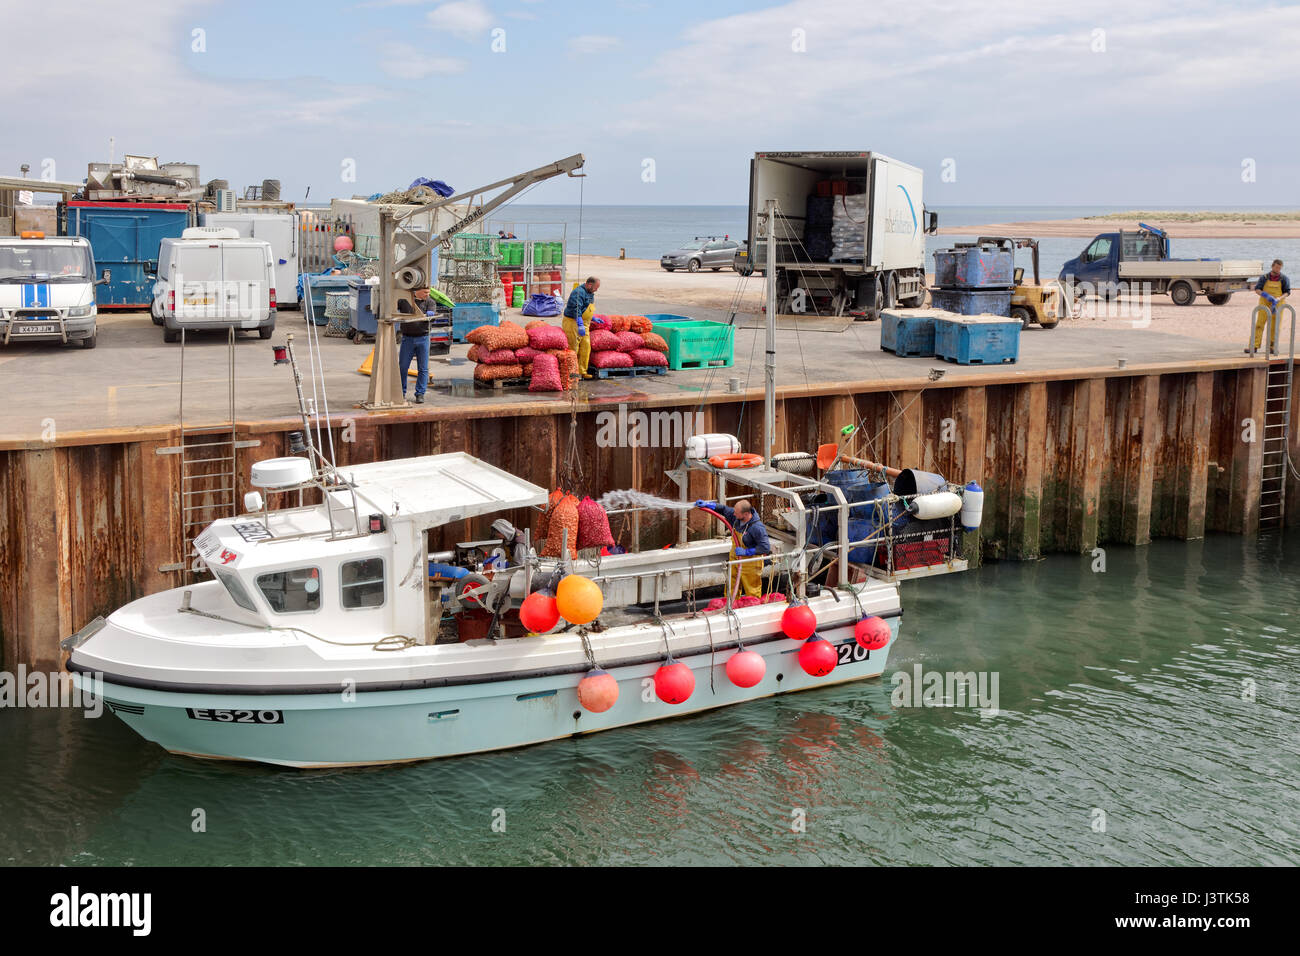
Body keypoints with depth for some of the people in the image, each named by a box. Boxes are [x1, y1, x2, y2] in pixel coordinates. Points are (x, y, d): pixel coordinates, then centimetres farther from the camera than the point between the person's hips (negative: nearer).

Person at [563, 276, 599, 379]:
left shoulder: (590, 293, 14)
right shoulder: (579, 293, -19)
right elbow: (576, 310, -28)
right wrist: (580, 325, -32)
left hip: (583, 323, 10)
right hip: (573, 322, -10)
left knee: (586, 346, 6)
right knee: (573, 348, -6)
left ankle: (582, 371, 12)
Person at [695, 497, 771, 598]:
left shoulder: (757, 528, -30)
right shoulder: (736, 516, -9)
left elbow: (766, 548, -29)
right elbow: (724, 509, 10)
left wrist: (745, 552, -27)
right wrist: (707, 504, 0)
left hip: (750, 565, -7)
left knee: (752, 593, 6)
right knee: (731, 591, 19)